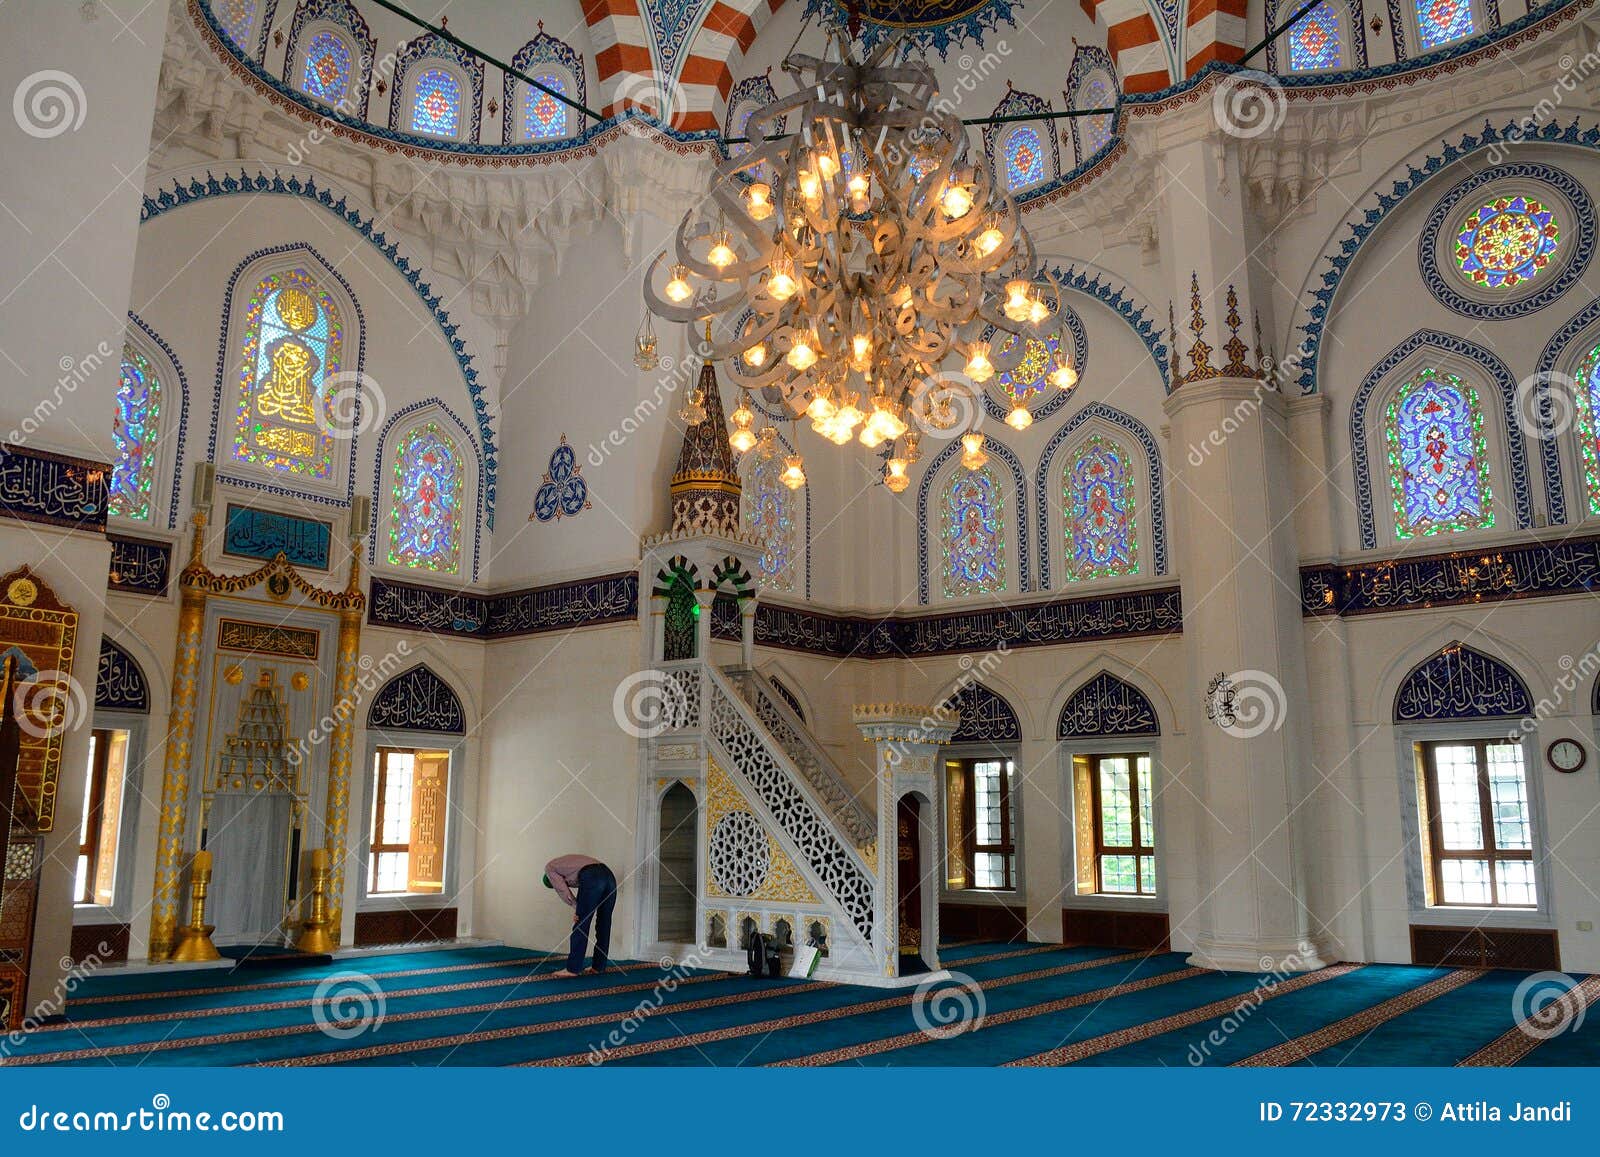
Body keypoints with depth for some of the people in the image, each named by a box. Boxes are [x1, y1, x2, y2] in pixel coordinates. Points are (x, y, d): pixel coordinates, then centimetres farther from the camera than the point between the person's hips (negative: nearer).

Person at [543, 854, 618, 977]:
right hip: (609, 875, 7)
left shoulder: (550, 867, 22)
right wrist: (579, 909, 20)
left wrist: (576, 908, 12)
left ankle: (573, 969, 10)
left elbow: (563, 890, 9)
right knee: (604, 925, 16)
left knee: (580, 926, 3)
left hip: (591, 879, -7)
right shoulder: (568, 861, 41)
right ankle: (598, 967, 23)